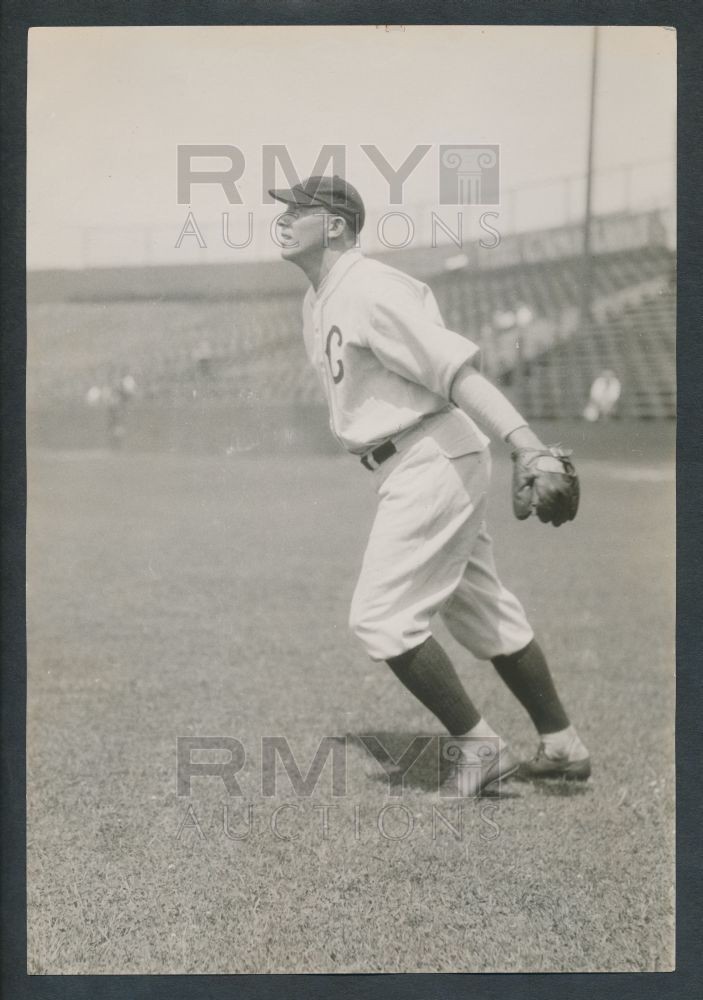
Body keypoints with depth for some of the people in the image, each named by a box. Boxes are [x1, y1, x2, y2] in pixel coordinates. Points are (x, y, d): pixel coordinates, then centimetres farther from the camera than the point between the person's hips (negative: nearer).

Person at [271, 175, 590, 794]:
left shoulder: (370, 290, -16)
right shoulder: (318, 302, 14)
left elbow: (456, 365, -26)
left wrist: (524, 440, -37)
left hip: (433, 462, -10)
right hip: (407, 467, 10)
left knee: (381, 617, -8)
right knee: (483, 613, 15)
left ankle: (481, 749, 4)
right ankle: (561, 746, 26)